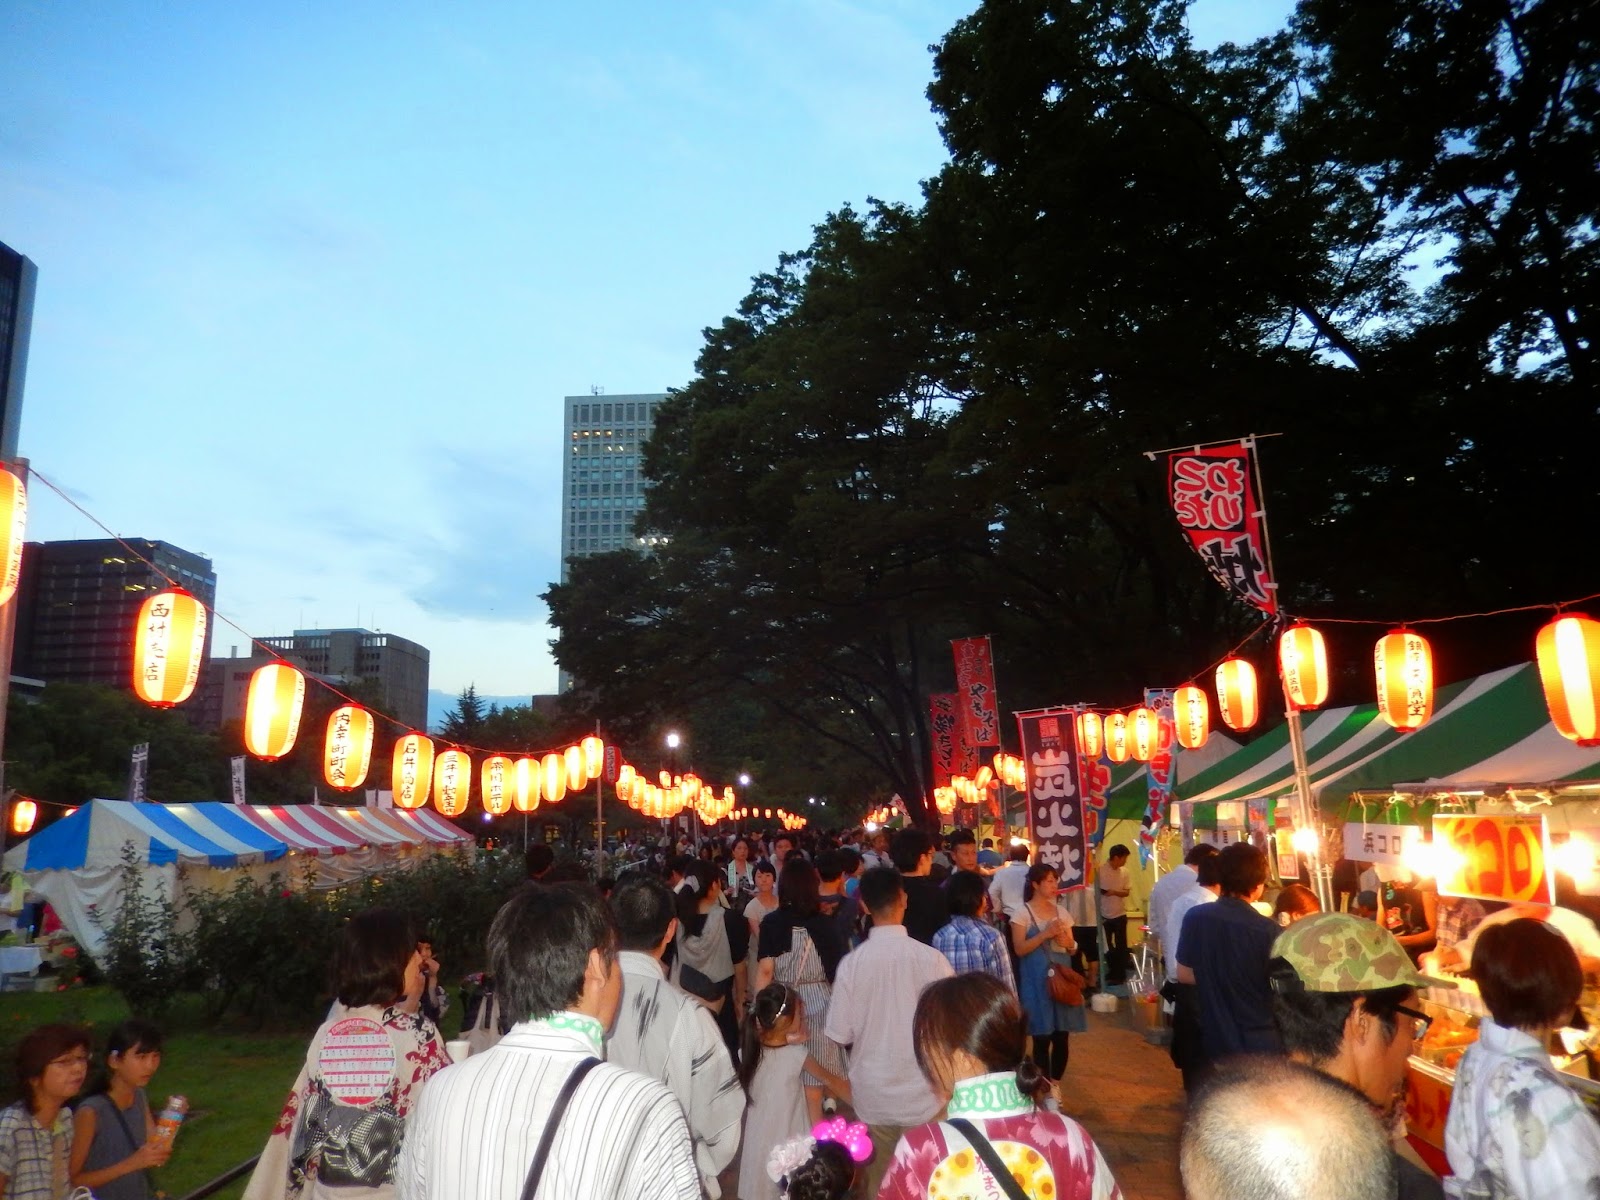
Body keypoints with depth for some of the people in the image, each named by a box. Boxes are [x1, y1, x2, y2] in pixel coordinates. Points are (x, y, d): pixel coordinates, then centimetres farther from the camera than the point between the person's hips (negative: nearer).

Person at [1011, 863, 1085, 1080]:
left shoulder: (1060, 912, 9)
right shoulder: (1023, 913, -5)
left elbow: (1073, 948, 13)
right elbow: (1020, 949, -12)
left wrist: (1063, 939, -9)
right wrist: (1045, 934, -19)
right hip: (1037, 982, -4)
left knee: (1062, 1037, 6)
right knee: (1042, 1038, -1)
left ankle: (1056, 1083, 22)